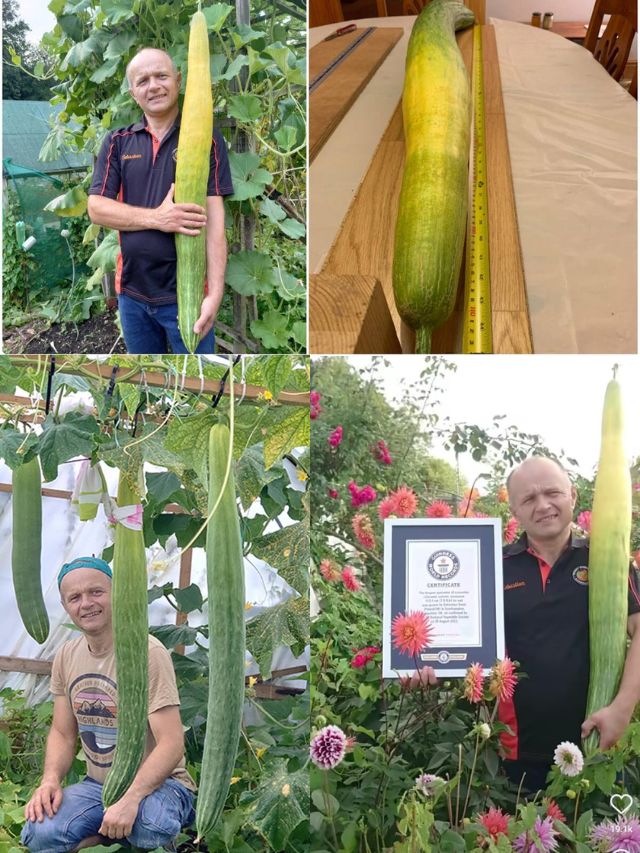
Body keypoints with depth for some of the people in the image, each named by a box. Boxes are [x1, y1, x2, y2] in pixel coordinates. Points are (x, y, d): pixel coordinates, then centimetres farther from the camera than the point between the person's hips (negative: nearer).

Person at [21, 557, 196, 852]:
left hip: (155, 783, -4)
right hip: (97, 785, 5)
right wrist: (50, 780, -10)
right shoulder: (66, 657, 3)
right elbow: (63, 733, 10)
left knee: (149, 825, -38)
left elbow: (171, 744, -20)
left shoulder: (148, 652, -18)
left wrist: (130, 800, -33)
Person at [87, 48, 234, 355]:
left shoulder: (205, 137, -2)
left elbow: (214, 217, -9)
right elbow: (96, 208, 0)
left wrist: (215, 293, -19)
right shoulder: (117, 142, 8)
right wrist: (156, 218, -17)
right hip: (131, 292, 4)